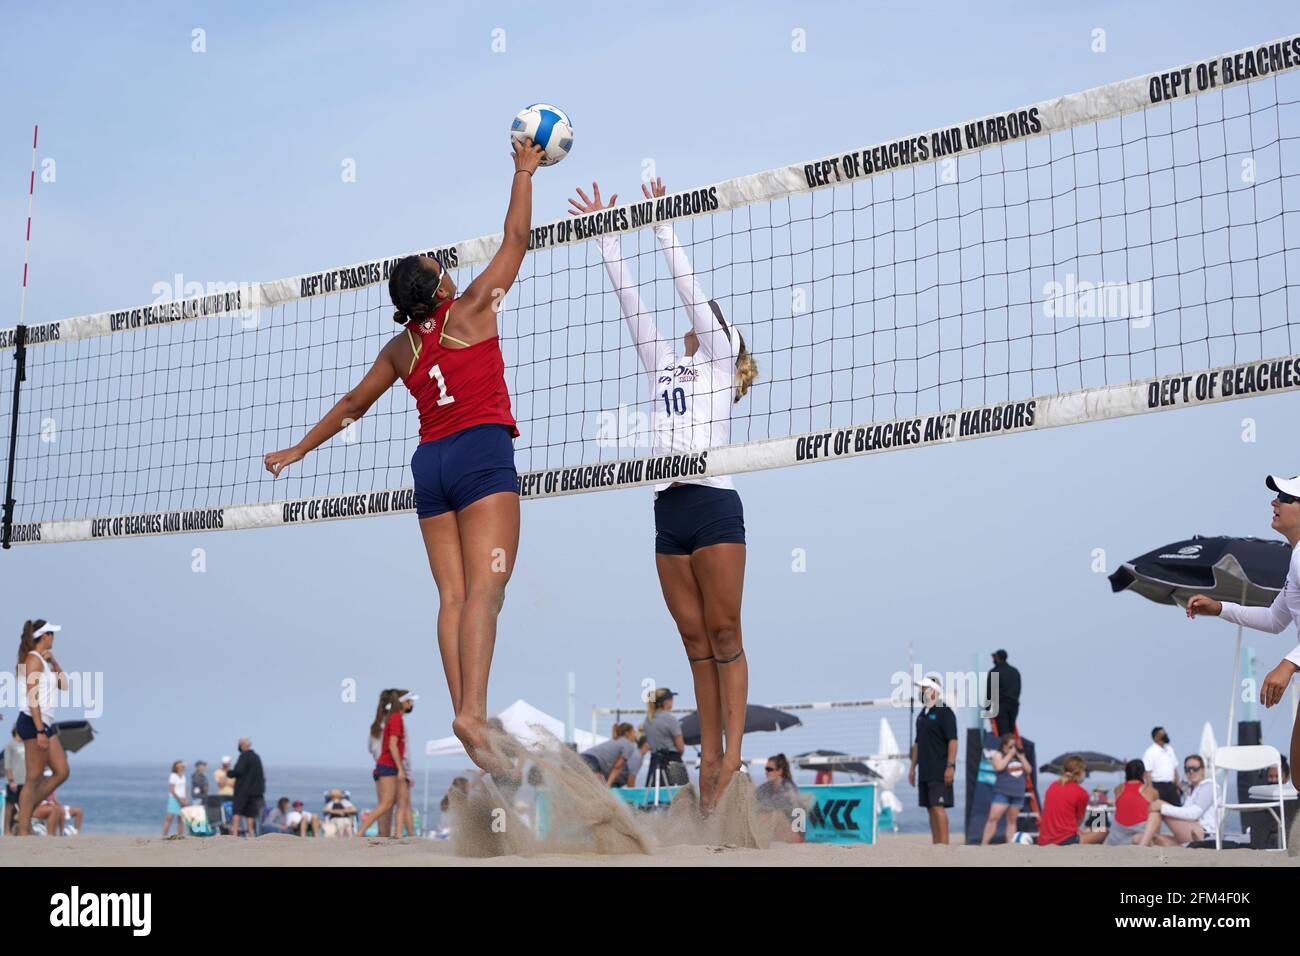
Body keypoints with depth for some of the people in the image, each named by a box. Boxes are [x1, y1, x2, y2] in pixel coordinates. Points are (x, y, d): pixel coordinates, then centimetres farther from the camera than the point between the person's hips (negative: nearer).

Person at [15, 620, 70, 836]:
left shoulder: (44, 660, 17)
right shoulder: (33, 659, -11)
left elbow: (63, 685, 20)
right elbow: (32, 698, -18)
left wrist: (54, 662, 10)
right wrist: (40, 731, -23)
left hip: (46, 722, 10)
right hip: (34, 722, -10)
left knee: (61, 772, 9)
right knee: (34, 778, -6)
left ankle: (26, 810, 16)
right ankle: (23, 830, -2)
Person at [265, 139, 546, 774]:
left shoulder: (401, 348, 15)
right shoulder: (469, 310, 3)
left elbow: (351, 405, 24)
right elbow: (515, 239, 9)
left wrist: (299, 450, 36)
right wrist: (524, 172, 19)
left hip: (430, 461, 6)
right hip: (481, 452, -5)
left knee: (452, 596, 1)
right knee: (485, 587, -17)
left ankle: (463, 714, -9)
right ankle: (473, 711, -32)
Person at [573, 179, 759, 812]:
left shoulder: (720, 357, 8)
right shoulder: (664, 366, 21)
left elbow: (690, 288, 1)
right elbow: (629, 298, 20)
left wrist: (662, 223, 4)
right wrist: (604, 234, 18)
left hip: (714, 505, -6)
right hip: (668, 512, 6)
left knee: (724, 635, -6)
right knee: (697, 642, 5)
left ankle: (733, 757, -8)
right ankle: (710, 757, 6)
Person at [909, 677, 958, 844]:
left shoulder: (945, 712, -8)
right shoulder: (922, 714, 17)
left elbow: (953, 741, -14)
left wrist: (951, 766, -20)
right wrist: (913, 767, 19)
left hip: (940, 772, -8)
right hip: (925, 772, 8)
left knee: (938, 807, -12)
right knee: (931, 809, 8)